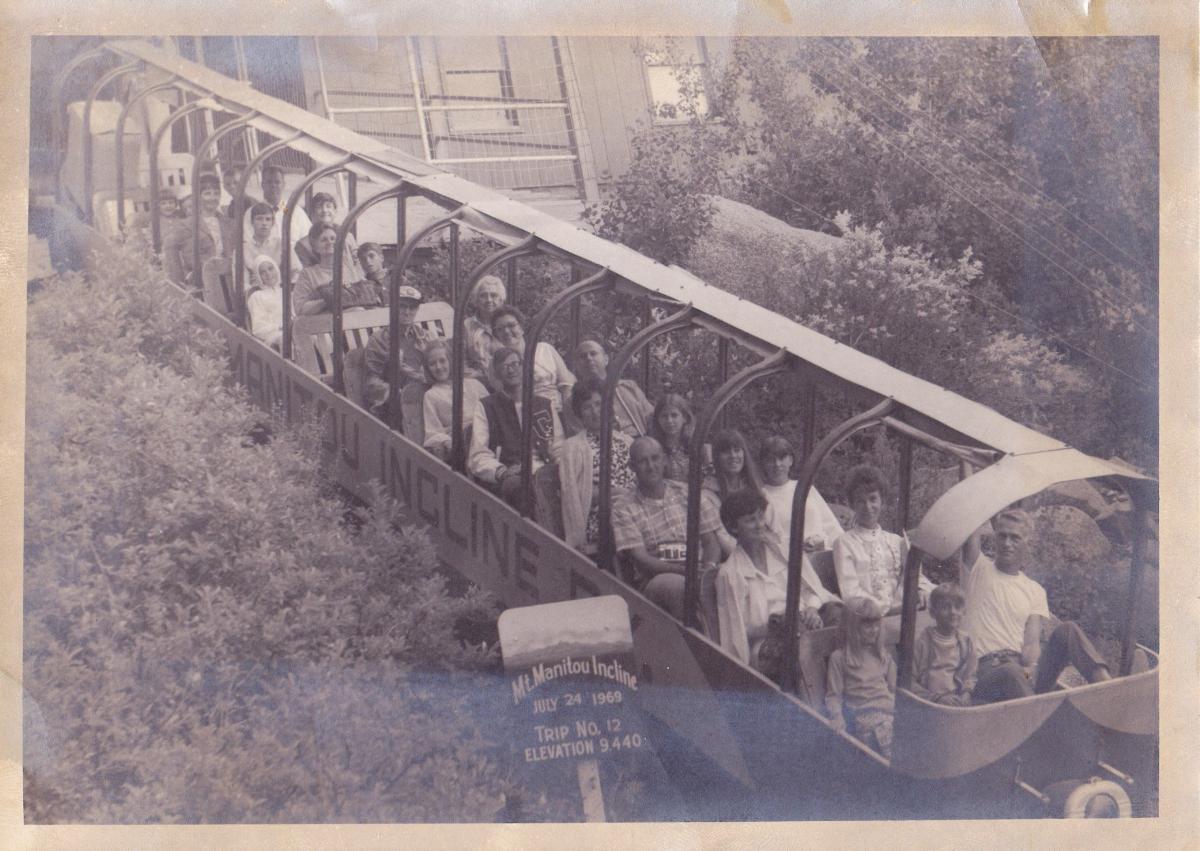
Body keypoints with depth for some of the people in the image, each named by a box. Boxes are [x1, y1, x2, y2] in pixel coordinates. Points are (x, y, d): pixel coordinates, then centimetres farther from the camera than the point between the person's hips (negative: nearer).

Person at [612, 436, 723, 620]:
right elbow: (641, 560, -5)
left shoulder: (687, 493, 15)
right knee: (676, 585, -38)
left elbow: (711, 541, 12)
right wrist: (683, 569, -19)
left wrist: (709, 567, -12)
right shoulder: (623, 511, 6)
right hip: (654, 579, -3)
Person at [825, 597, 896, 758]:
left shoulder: (883, 655, 23)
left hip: (888, 711, 4)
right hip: (861, 713, -4)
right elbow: (833, 695, 4)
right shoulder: (839, 657, 8)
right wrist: (837, 720, -13)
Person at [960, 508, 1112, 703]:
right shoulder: (979, 570, 12)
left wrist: (1031, 667, -17)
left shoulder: (1035, 591, 17)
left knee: (1067, 630, -17)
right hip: (985, 671, -3)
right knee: (1012, 673, -38)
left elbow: (1032, 642, 4)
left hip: (1024, 667, 4)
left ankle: (1105, 681, -35)